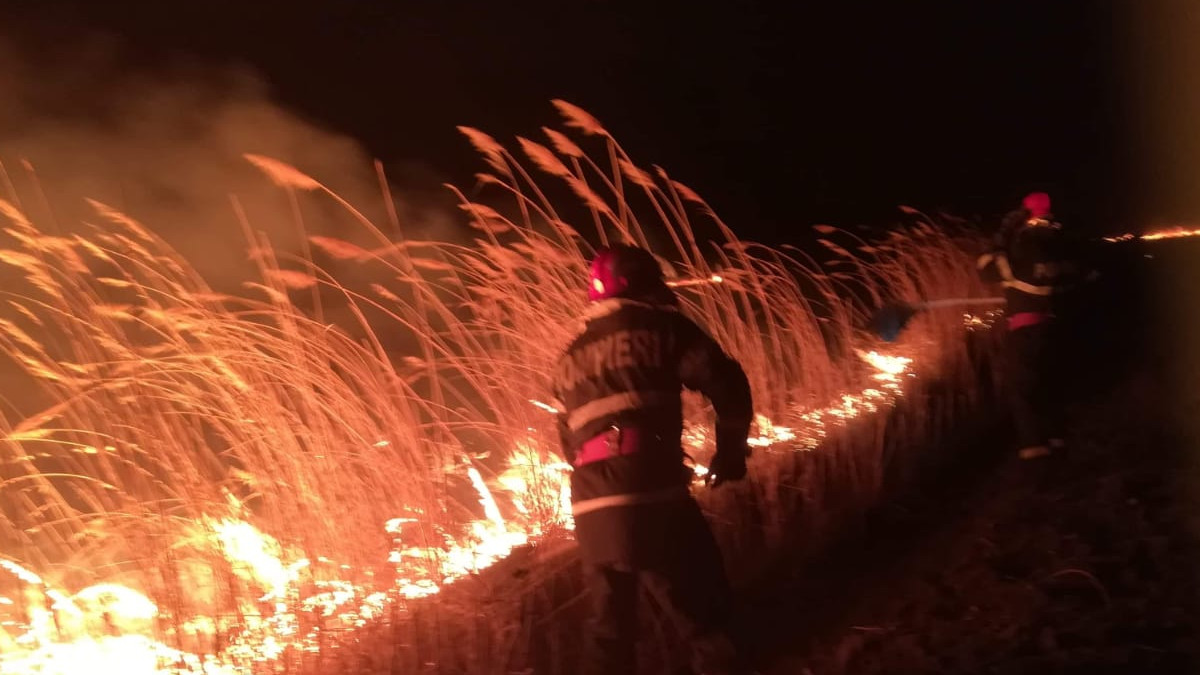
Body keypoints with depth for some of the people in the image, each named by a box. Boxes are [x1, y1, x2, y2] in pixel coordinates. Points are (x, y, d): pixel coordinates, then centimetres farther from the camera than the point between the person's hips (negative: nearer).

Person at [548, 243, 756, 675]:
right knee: (705, 620, 4)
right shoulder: (661, 327, 6)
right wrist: (730, 450, 14)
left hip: (591, 509, 5)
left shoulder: (570, 357, 22)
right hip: (653, 498, -5)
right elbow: (728, 385, 0)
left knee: (610, 631, 17)